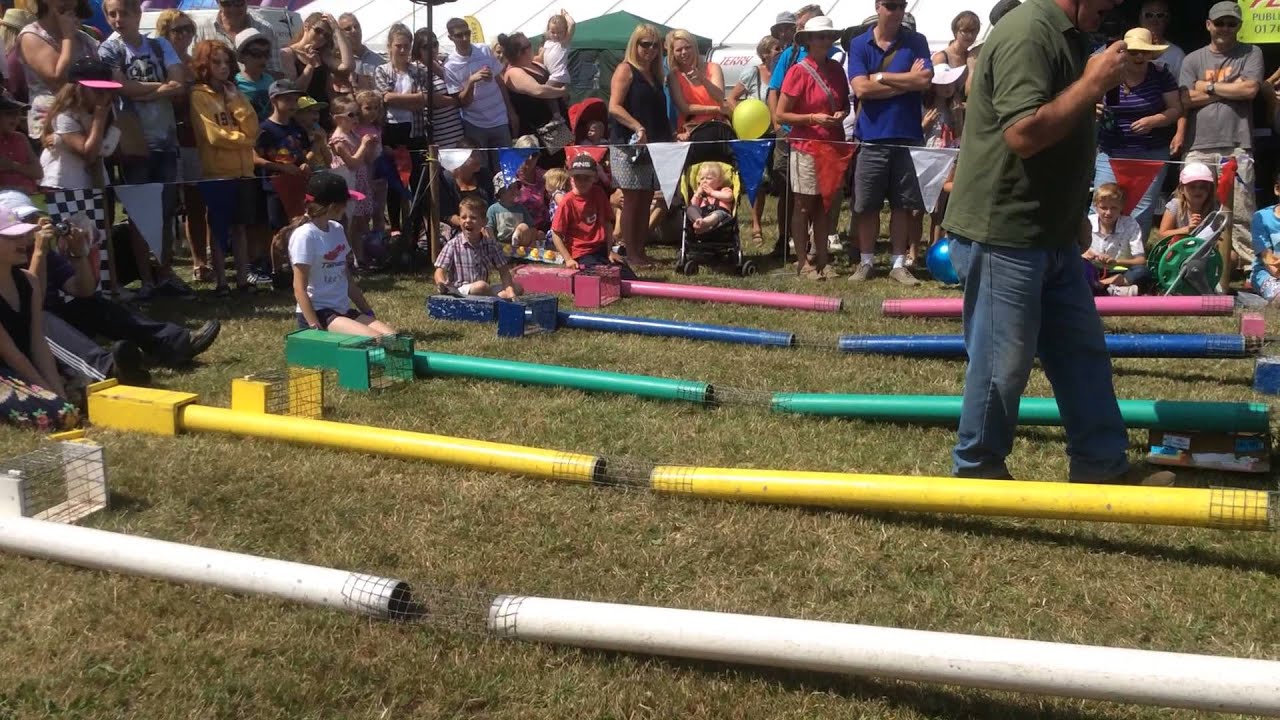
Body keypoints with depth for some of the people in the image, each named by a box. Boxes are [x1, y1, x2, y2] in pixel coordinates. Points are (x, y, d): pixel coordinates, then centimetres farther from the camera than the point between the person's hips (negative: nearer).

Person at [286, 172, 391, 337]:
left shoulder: (337, 230, 9)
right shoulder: (305, 235, -14)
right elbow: (299, 289, -15)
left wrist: (369, 314, 12)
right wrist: (316, 328, -21)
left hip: (344, 311, 8)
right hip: (318, 314, -7)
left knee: (392, 338, -12)